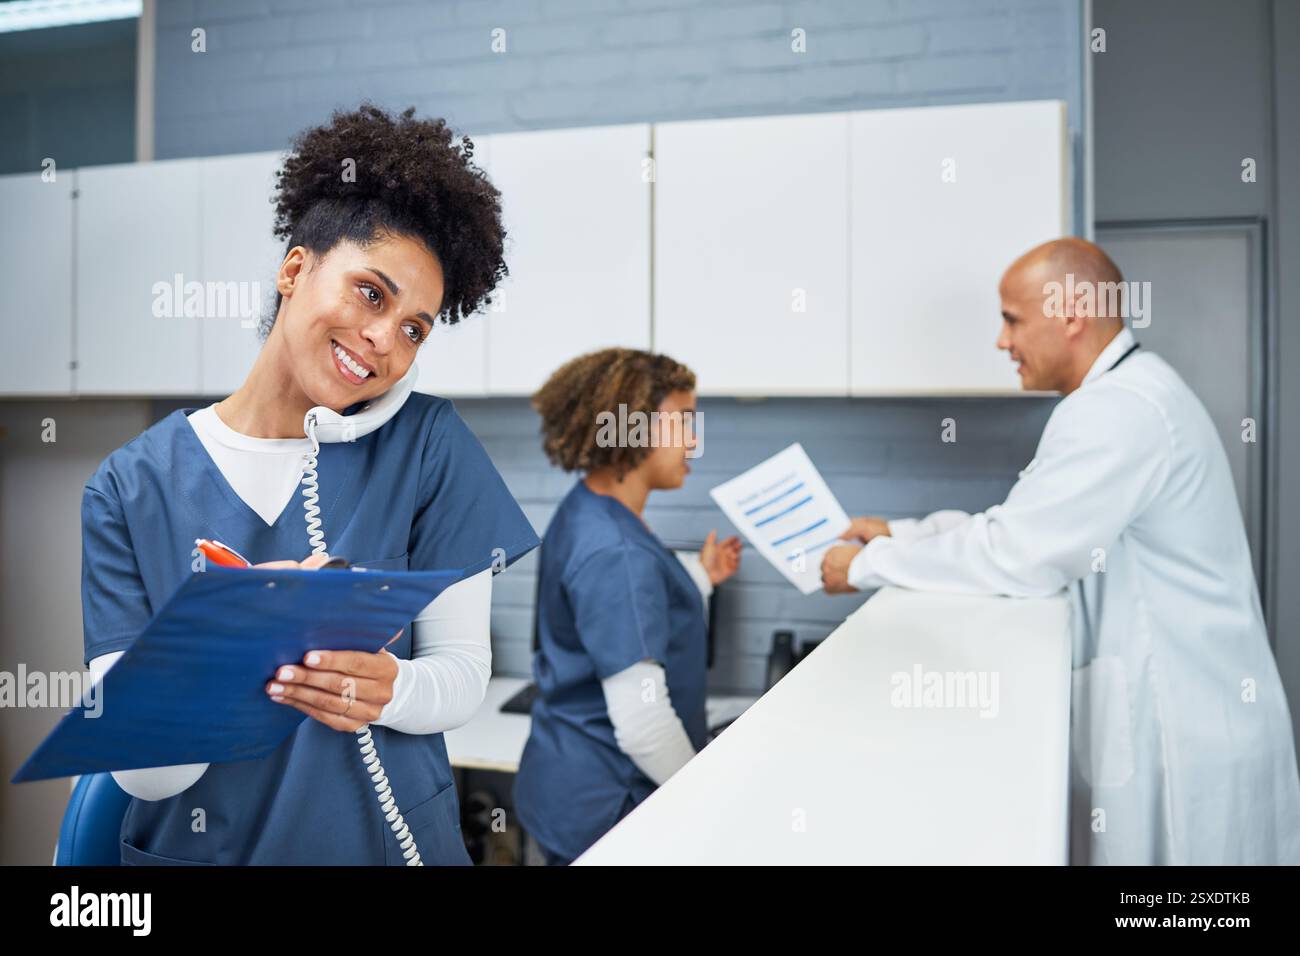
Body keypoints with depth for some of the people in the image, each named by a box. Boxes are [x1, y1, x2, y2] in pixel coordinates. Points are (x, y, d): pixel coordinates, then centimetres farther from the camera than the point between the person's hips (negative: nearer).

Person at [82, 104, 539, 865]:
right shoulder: (134, 487, -10)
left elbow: (466, 673, -7)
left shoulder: (427, 443, -11)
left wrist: (388, 690, -28)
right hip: (204, 846, 0)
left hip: (393, 838, 0)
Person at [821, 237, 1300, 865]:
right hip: (1171, 712, 10)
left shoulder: (1118, 409, -22)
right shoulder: (1122, 394, 12)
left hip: (1184, 729, -10)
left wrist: (870, 564, -13)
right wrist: (899, 534, 9)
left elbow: (1015, 556, -24)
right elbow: (1023, 523, 15)